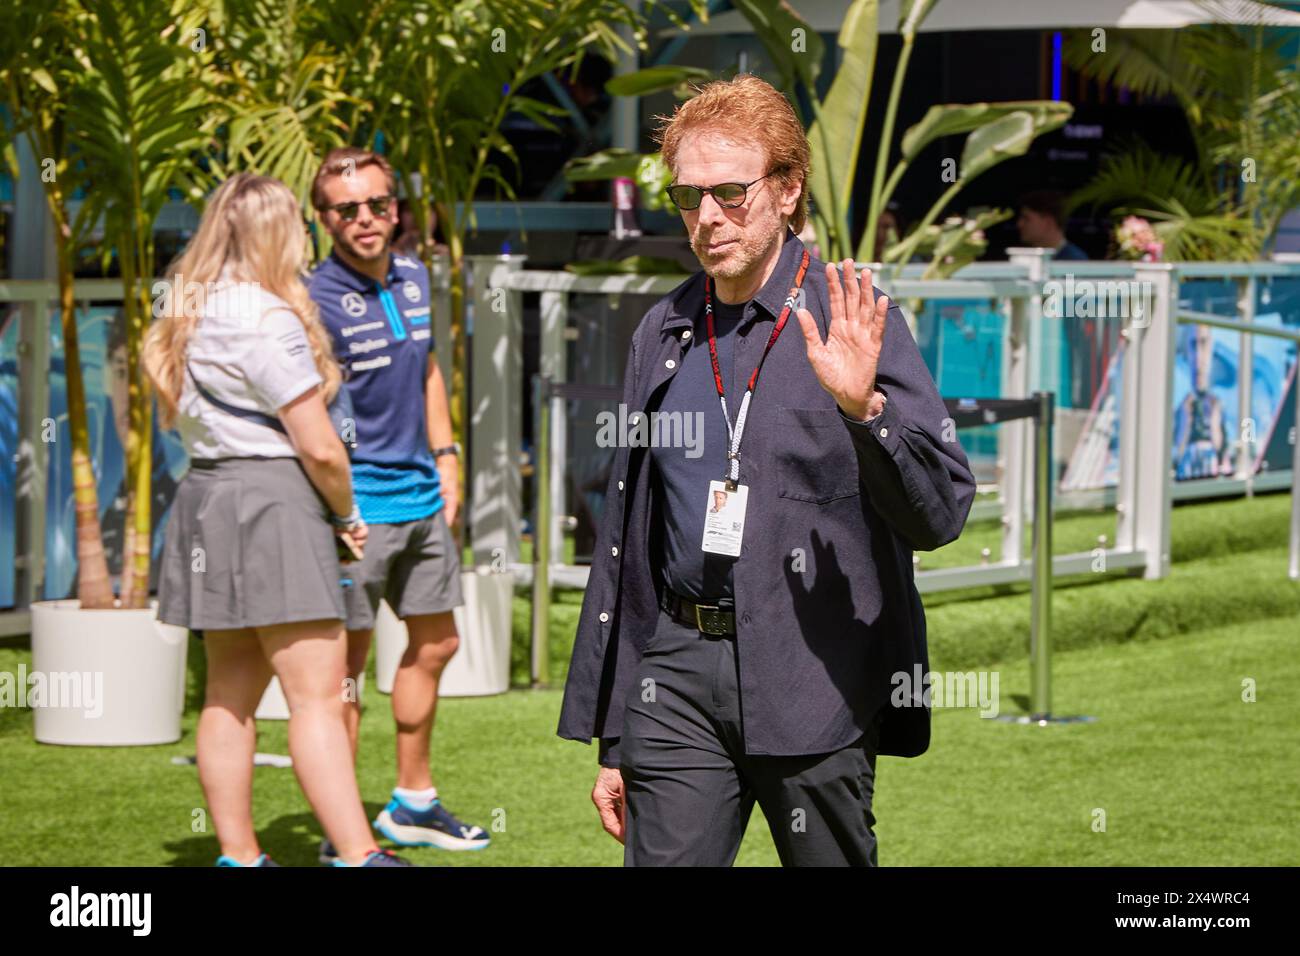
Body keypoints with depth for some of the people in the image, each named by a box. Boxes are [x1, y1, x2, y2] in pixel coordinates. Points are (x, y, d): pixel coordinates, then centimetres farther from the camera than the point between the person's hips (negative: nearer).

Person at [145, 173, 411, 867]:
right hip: (272, 504, -10)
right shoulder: (264, 320, -14)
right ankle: (357, 855, -16)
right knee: (317, 693, -12)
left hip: (207, 498, 10)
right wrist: (347, 514, 0)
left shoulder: (188, 319, 15)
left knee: (231, 694, 11)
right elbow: (318, 445, -16)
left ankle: (237, 856, 15)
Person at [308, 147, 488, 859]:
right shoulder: (317, 301, -16)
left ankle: (413, 804, 32)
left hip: (421, 498, 8)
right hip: (356, 506, -8)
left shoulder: (412, 280, 8)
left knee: (435, 643, 18)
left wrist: (446, 461, 18)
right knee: (345, 661, -3)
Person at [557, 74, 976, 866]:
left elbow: (942, 512, -10)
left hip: (813, 678, -3)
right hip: (676, 664, 4)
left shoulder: (847, 323, -3)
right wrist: (608, 740, 16)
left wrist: (864, 407, -28)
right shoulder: (662, 332, 11)